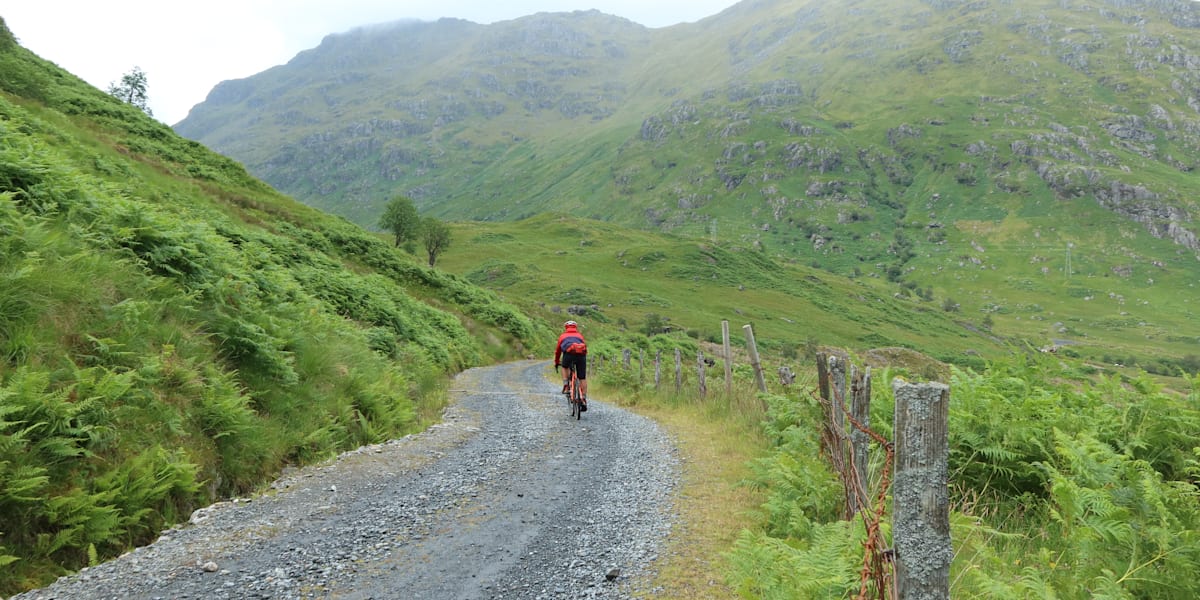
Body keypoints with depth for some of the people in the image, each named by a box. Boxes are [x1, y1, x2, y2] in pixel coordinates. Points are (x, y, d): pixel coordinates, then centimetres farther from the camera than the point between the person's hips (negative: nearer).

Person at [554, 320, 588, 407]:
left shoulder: (562, 336, 31)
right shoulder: (580, 335, 34)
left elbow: (557, 350, 39)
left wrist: (556, 363, 52)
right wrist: (582, 359, 53)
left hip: (569, 353, -1)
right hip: (581, 354, 1)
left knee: (565, 367, 31)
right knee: (582, 378, 9)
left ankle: (566, 386, 14)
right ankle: (584, 399, 5)